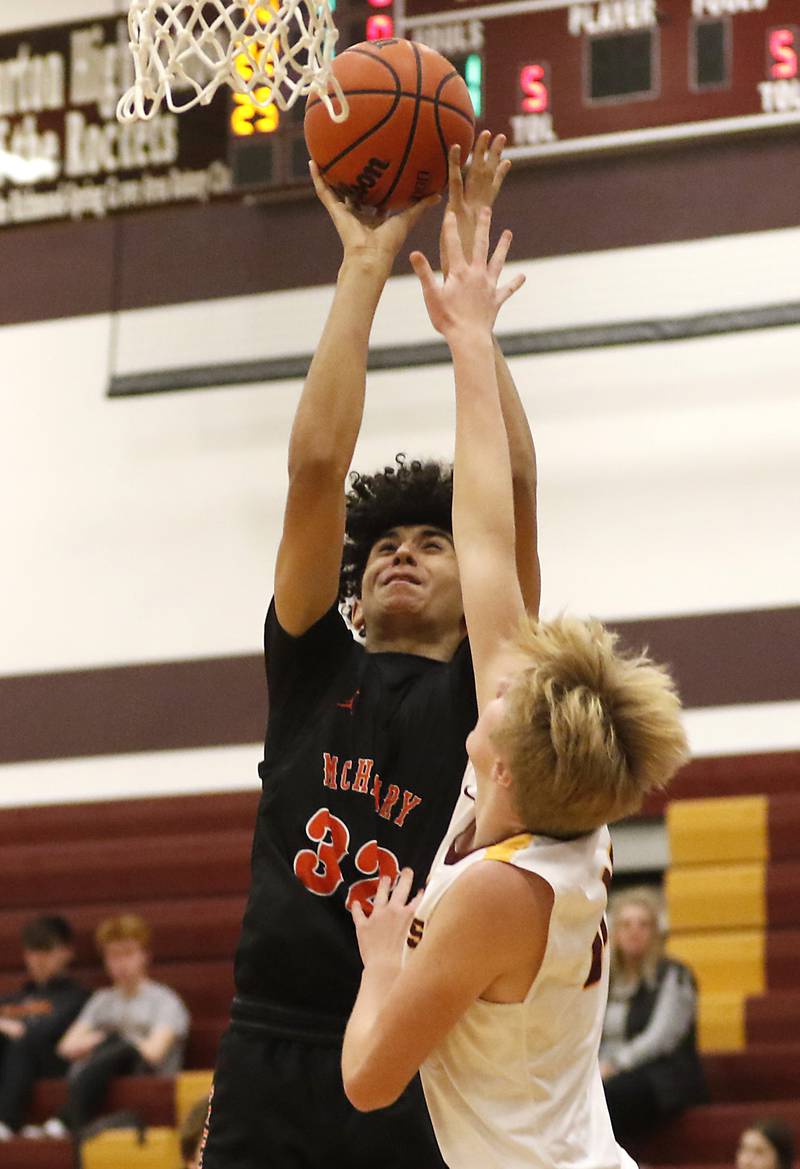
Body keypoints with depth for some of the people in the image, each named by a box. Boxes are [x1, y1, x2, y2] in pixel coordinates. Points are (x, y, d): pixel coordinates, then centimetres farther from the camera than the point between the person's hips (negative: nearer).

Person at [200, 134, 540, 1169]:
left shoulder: (484, 689, 10)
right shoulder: (314, 669, 15)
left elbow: (510, 485, 3)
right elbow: (315, 465, 7)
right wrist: (364, 268, 9)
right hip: (270, 1055, 2)